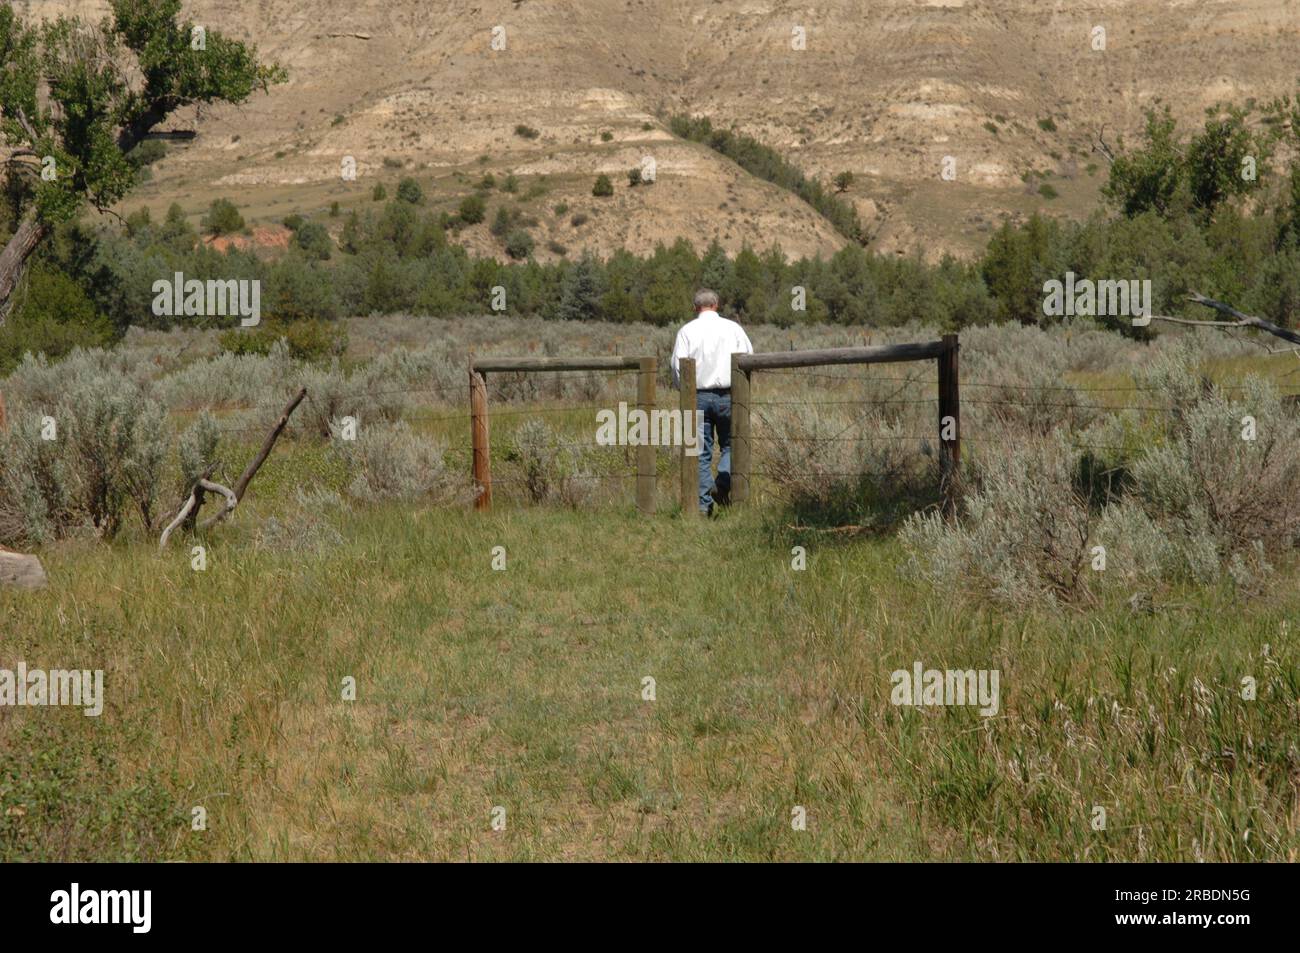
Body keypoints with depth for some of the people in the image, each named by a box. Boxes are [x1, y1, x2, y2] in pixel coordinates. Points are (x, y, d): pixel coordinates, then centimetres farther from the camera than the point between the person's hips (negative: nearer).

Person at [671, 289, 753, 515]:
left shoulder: (687, 331, 1)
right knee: (730, 444, 13)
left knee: (701, 451, 5)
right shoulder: (733, 328, 3)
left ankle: (704, 503, 2)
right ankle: (723, 483, -12)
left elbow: (677, 367, -4)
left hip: (698, 396, 0)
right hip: (727, 395, 0)